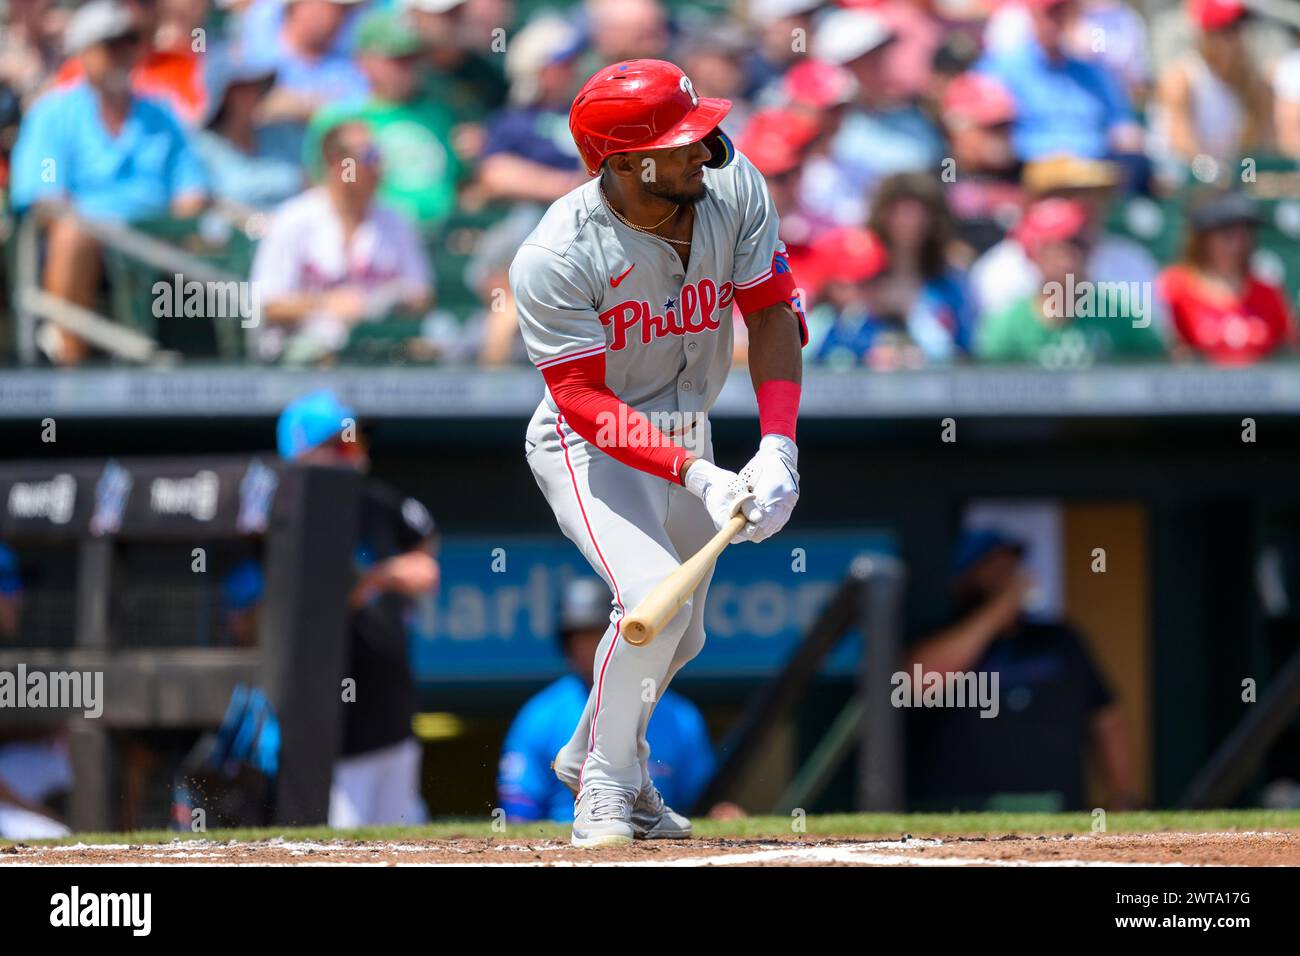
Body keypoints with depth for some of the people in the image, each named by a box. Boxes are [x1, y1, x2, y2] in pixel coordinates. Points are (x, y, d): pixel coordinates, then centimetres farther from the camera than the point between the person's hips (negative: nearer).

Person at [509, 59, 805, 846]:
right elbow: (583, 398, -28)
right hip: (589, 445, -6)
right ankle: (607, 784, -4)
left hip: (686, 429, 6)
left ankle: (587, 755, 44)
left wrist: (778, 446, -23)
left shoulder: (735, 191, -16)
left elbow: (773, 315, -10)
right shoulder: (557, 258, -30)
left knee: (681, 635, 16)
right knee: (653, 594, -26)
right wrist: (695, 474, -38)